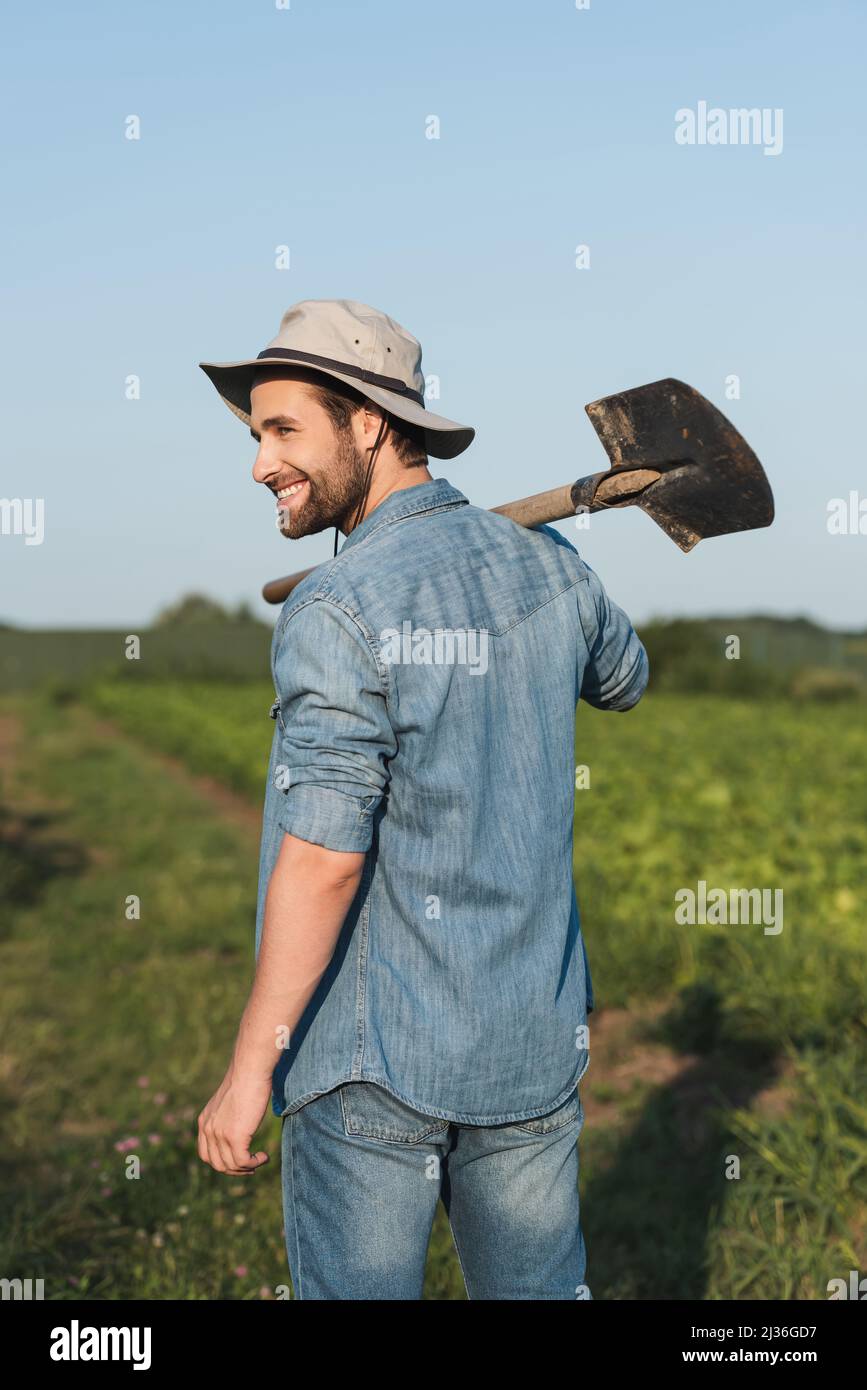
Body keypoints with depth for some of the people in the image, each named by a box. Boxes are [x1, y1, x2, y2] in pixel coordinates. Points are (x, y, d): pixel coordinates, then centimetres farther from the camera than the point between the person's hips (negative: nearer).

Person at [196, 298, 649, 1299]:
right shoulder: (546, 568, 1)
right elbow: (623, 681, 24)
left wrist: (249, 1067, -14)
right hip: (532, 1041, 6)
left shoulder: (339, 612, -18)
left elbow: (324, 859, -22)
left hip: (372, 1060, -6)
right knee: (537, 1284, 18)